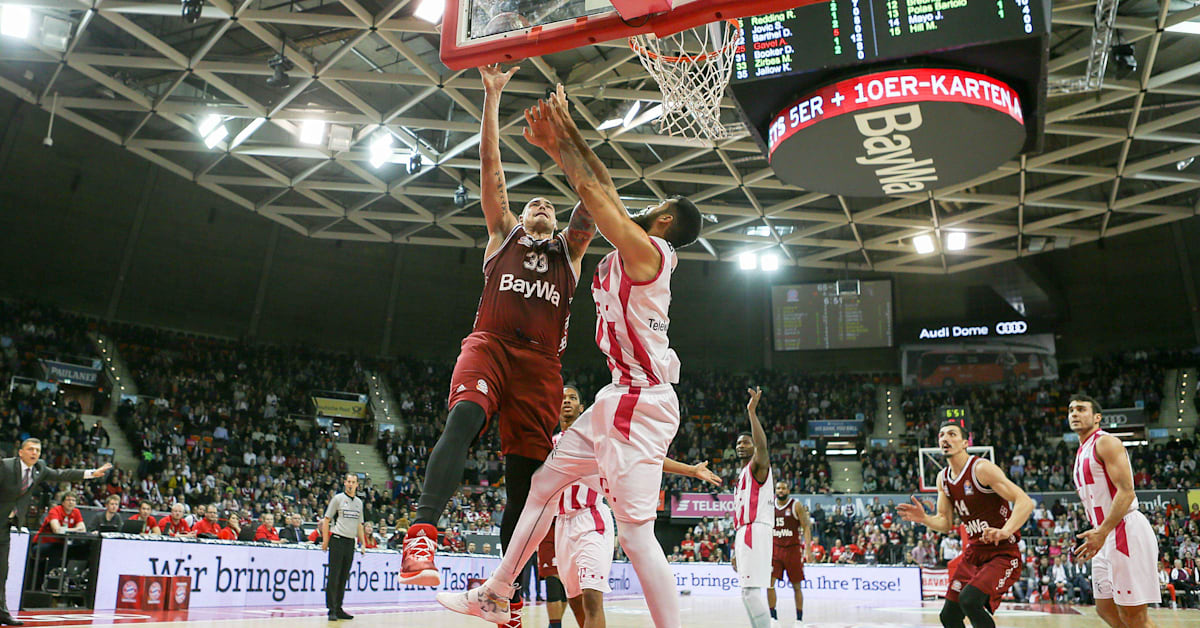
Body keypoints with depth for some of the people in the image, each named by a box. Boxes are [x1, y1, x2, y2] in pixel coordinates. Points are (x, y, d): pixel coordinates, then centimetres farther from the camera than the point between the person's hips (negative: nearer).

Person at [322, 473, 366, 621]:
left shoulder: (359, 502, 14)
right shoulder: (338, 498, -1)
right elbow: (326, 519, -2)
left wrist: (363, 542, 16)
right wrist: (325, 540, -8)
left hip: (350, 542, 5)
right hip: (337, 540, -5)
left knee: (343, 577, 9)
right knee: (334, 576, -5)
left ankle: (338, 608, 15)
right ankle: (332, 610, -1)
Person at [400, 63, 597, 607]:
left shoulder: (569, 251, 28)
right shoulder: (504, 234, 25)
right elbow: (490, 163, 18)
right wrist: (492, 94, 14)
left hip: (542, 363, 2)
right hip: (489, 343, -2)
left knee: (523, 479, -3)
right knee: (465, 416, -34)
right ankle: (422, 534, -44)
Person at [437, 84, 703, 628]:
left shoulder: (645, 251, -13)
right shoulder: (633, 253, 13)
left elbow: (591, 189, -12)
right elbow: (603, 190, 19)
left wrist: (560, 130, 0)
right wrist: (559, 139, 17)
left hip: (641, 402, -11)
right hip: (620, 398, 11)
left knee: (635, 532, -11)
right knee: (546, 479, 16)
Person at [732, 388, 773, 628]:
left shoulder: (758, 466, 0)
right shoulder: (741, 476, 25)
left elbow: (762, 444, -26)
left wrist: (752, 411, -31)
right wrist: (736, 550, 25)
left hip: (756, 532, -10)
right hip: (744, 534, 10)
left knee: (751, 590, -18)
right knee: (749, 592, 11)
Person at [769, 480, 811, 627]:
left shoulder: (796, 506, -5)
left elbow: (806, 527, -7)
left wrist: (807, 549, -16)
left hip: (793, 549, -2)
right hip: (775, 548, 3)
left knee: (796, 586, 5)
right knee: (770, 582, -8)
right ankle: (773, 616, 2)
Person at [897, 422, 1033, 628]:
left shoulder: (982, 468, -17)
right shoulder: (943, 478, 6)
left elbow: (1025, 503, -22)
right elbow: (945, 524, 12)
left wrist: (1005, 531, -38)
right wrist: (924, 518, -9)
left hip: (1002, 553, -7)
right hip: (973, 552, 8)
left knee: (969, 600, -28)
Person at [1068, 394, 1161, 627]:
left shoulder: (1106, 442, -8)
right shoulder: (1081, 452, 19)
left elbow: (1126, 492, -18)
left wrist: (1102, 532, -26)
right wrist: (1095, 536, 18)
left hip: (1127, 530, -10)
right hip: (1106, 537, 10)